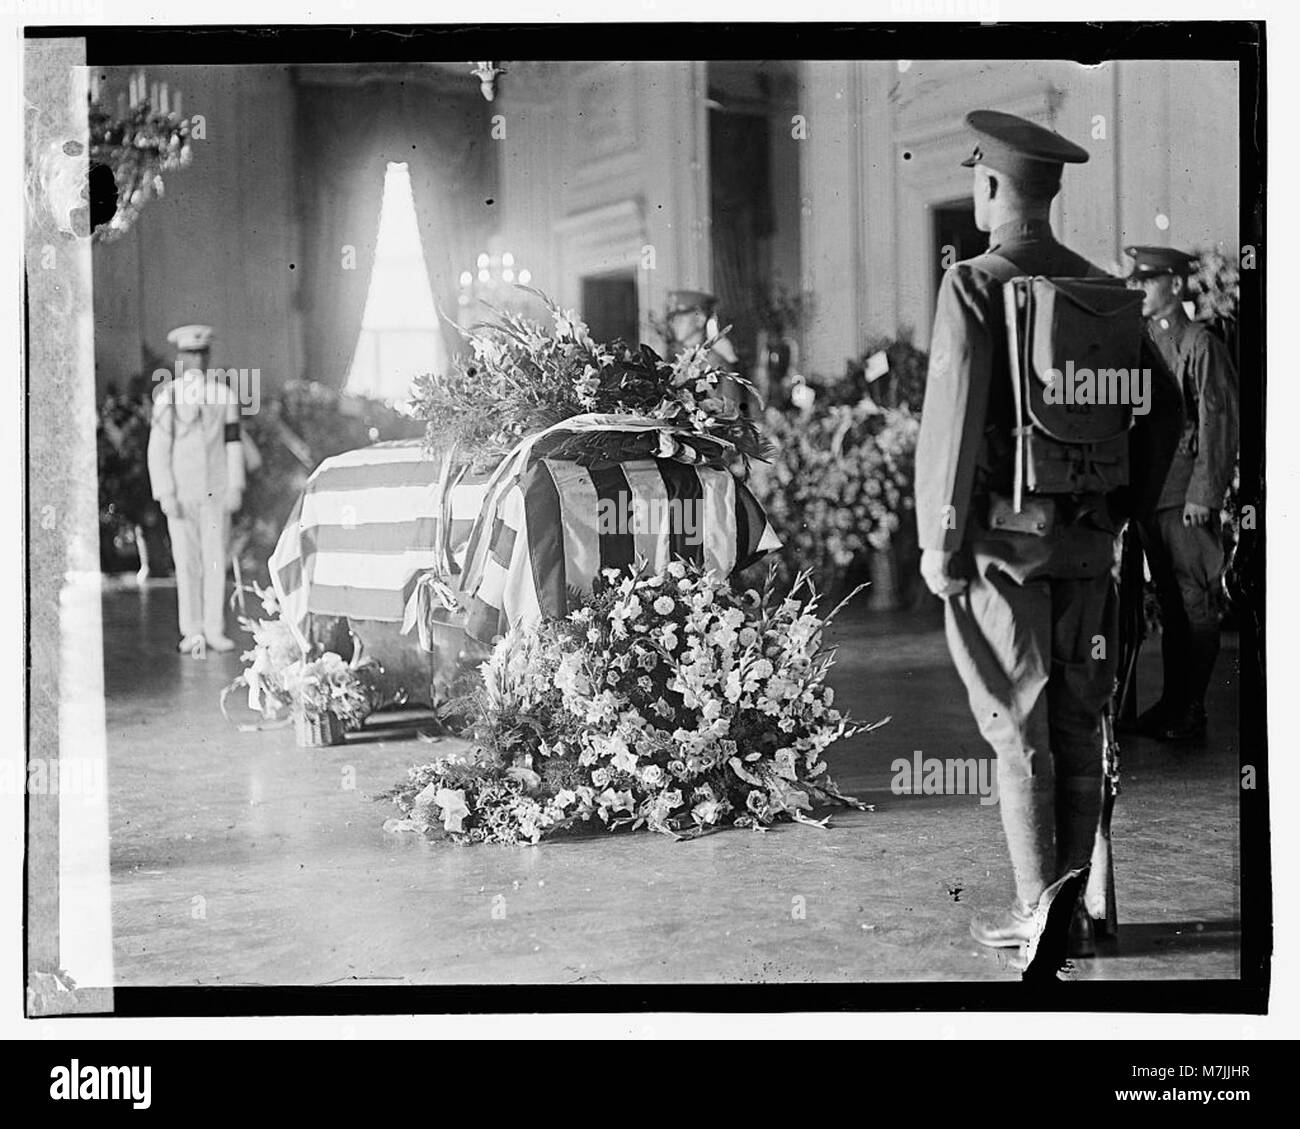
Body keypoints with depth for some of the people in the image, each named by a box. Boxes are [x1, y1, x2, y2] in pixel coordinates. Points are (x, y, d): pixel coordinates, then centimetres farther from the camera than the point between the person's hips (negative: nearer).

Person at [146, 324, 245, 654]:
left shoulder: (224, 394, 5)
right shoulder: (168, 396, -3)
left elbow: (233, 443, 8)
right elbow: (158, 449, -3)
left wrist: (236, 487, 2)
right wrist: (166, 494, -9)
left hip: (216, 491, 2)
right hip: (181, 494, -2)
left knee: (216, 560, 1)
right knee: (187, 562, 1)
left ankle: (214, 629, 8)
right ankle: (192, 632, 7)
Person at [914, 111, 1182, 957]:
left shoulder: (974, 285, -10)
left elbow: (954, 417, -15)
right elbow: (1163, 406, 10)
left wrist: (940, 541, -9)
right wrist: (1123, 509, 18)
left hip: (1004, 540, -5)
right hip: (1086, 544, 5)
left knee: (1020, 731, 1)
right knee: (1079, 728, 10)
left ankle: (1037, 910, 4)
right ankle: (1073, 904, 17)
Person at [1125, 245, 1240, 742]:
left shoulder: (1202, 344, -8)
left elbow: (1220, 424, -11)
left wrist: (1204, 494, -15)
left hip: (1188, 495, -7)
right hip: (1149, 492, 7)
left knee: (1195, 603, -1)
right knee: (1168, 602, 12)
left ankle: (1191, 712, 5)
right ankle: (1171, 703, 19)